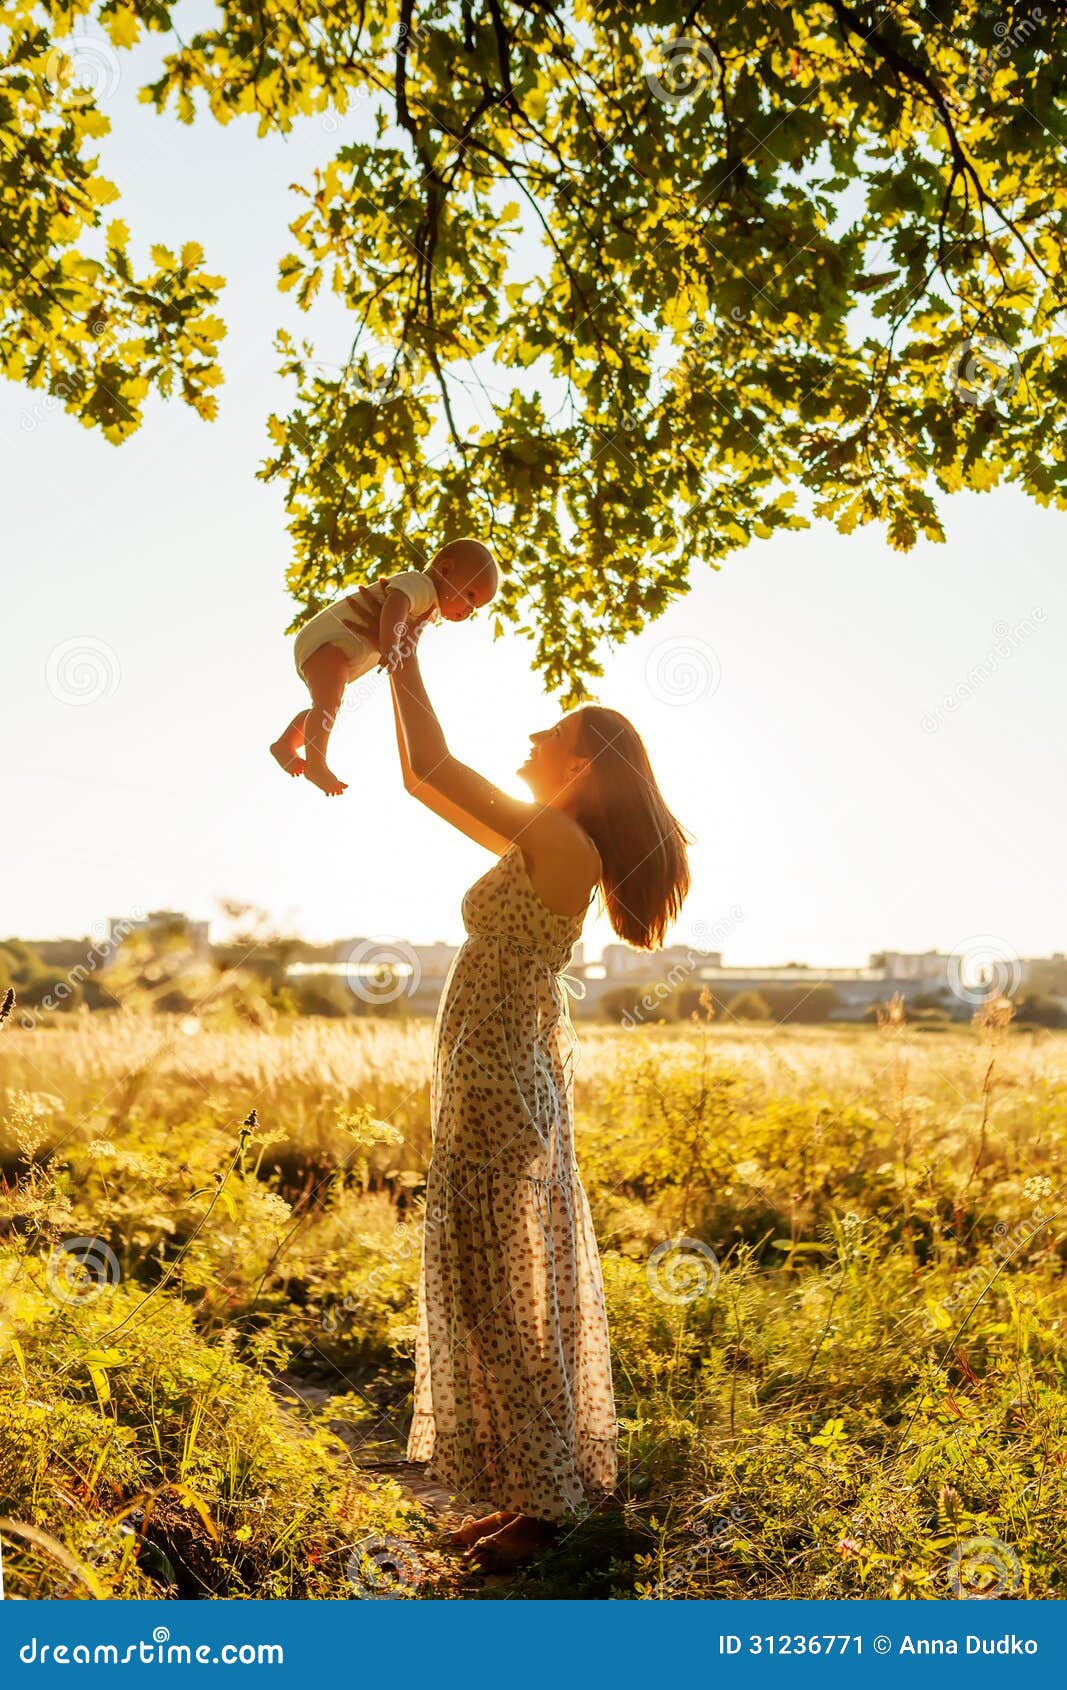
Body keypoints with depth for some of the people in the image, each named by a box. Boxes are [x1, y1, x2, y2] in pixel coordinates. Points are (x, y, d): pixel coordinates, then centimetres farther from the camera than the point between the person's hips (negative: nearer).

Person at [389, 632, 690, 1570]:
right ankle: (531, 1491, 30)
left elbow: (434, 765, -18)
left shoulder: (562, 842, -16)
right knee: (521, 1293, 16)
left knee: (503, 1297, 2)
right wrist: (398, 668, 13)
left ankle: (543, 1502, 18)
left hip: (500, 1090, -10)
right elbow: (422, 780, 14)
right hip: (505, 1082, 10)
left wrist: (406, 662, -5)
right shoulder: (541, 846, 9)